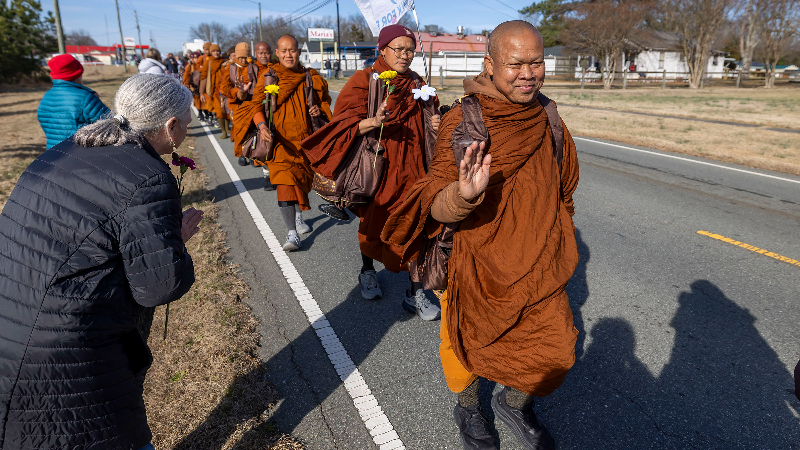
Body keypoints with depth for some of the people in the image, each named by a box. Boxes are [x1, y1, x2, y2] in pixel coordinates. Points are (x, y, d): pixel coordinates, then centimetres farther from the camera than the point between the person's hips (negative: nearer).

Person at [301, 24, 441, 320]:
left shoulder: (417, 84, 9)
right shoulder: (365, 80, -5)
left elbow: (423, 121, 20)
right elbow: (345, 124, -14)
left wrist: (434, 125, -3)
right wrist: (374, 122, -34)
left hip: (409, 168, 3)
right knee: (372, 223, 13)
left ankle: (416, 293, 7)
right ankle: (367, 272, 41)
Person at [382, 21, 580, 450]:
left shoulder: (546, 118, -2)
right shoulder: (463, 123, -18)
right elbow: (439, 208, -26)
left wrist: (558, 245, 19)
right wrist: (464, 194, -48)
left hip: (539, 267, 4)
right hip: (478, 265, -4)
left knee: (554, 355, 8)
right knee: (470, 349, 16)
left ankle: (513, 403, 41)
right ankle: (467, 408, 49)